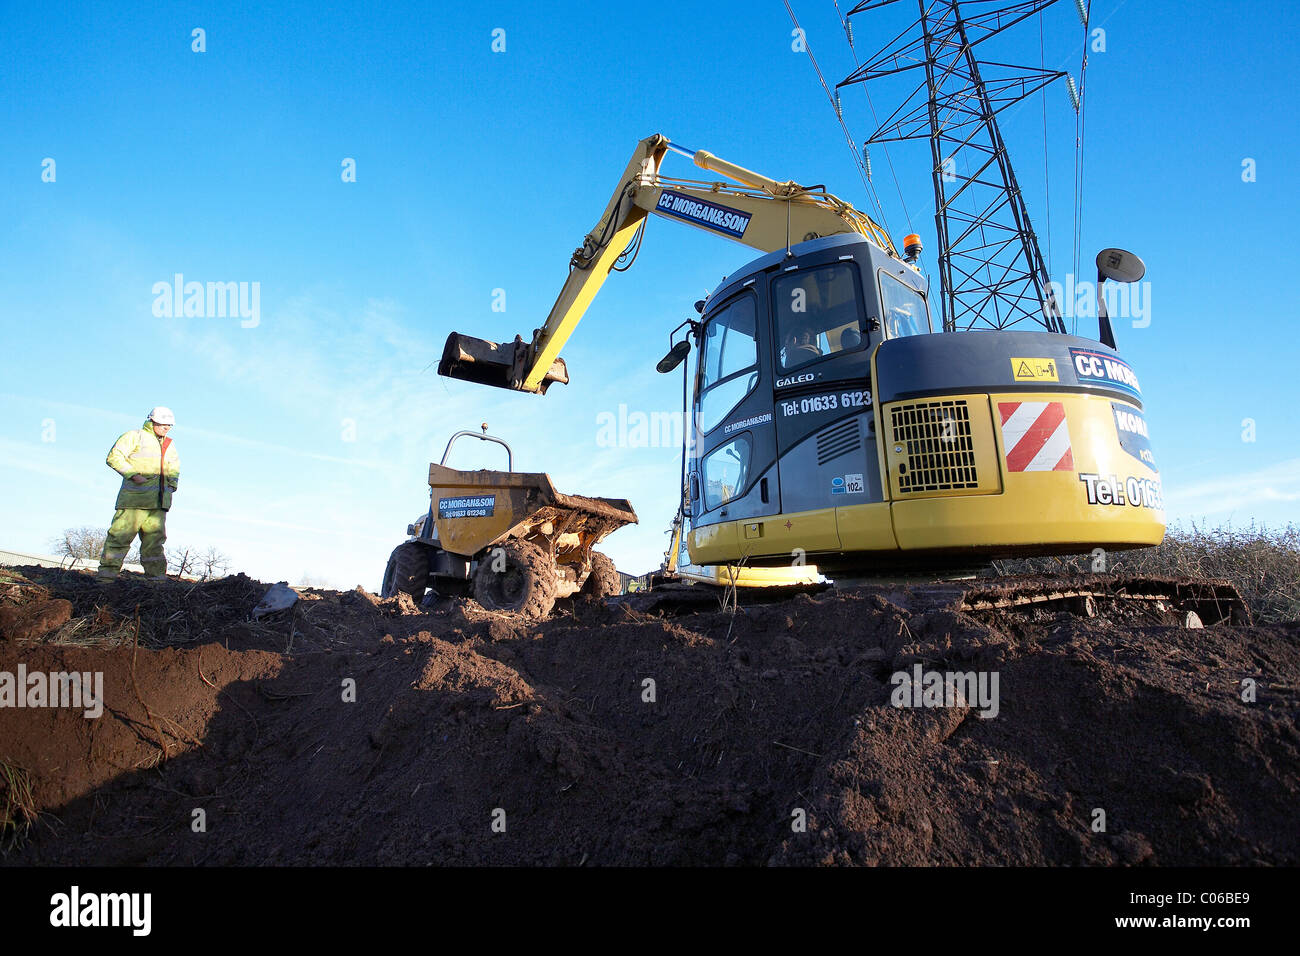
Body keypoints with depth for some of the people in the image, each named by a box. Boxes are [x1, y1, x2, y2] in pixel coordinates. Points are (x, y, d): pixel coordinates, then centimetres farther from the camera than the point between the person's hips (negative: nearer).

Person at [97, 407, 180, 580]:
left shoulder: (169, 446, 22)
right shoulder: (135, 437, 3)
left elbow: (174, 468, 32)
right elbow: (114, 457, -6)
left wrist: (172, 484, 12)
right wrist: (133, 474, -17)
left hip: (158, 501, 6)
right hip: (134, 497, -6)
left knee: (155, 537, 6)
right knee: (121, 535, -7)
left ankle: (157, 575, 9)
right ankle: (107, 573, -3)